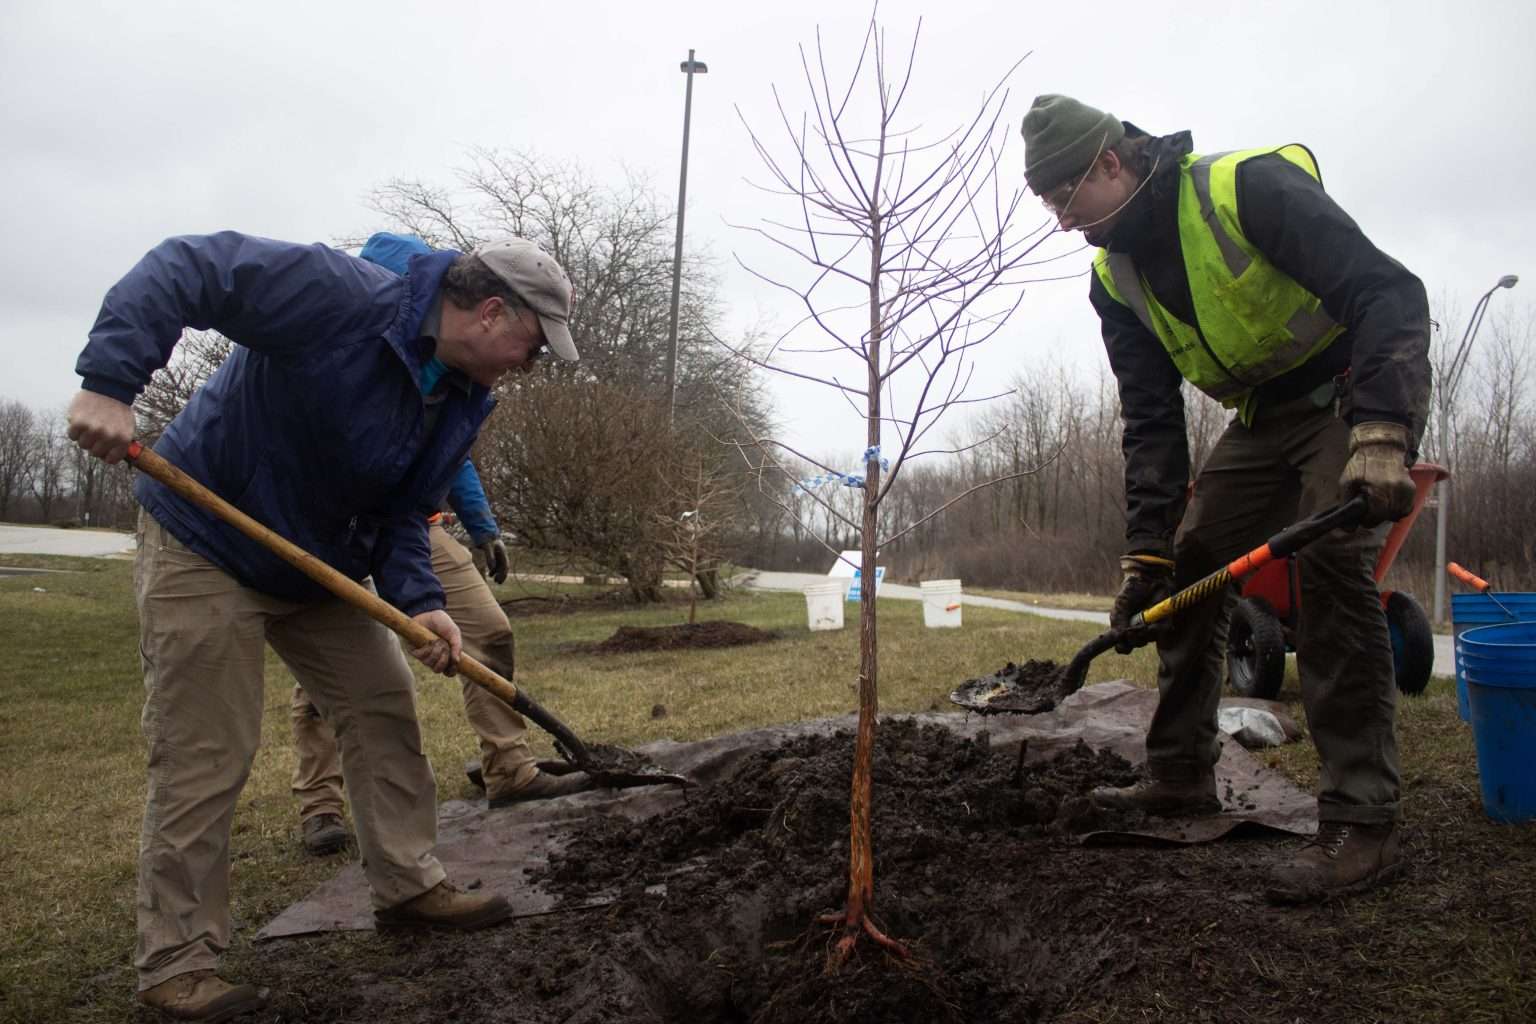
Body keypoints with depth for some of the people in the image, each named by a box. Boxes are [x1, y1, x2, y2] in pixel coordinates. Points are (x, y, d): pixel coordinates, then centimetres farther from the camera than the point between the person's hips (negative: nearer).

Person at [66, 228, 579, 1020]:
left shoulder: (464, 400, -3)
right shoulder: (342, 295, -26)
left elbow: (401, 512, -1)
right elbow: (186, 267, -27)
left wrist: (416, 600, -17)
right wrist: (109, 379, -36)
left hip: (320, 566, 8)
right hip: (203, 546, -7)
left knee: (384, 708, 7)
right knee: (204, 756, -4)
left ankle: (408, 885, 21)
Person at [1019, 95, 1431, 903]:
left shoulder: (1251, 186, -25)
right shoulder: (1115, 278, -4)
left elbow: (1388, 292, -31)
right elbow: (1151, 422, -5)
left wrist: (1381, 437, -44)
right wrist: (1145, 551, -12)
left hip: (1359, 391, -7)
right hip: (1264, 414, 7)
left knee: (1328, 560, -25)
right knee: (1186, 565, 1)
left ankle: (1361, 823, -18)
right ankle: (1181, 778, 12)